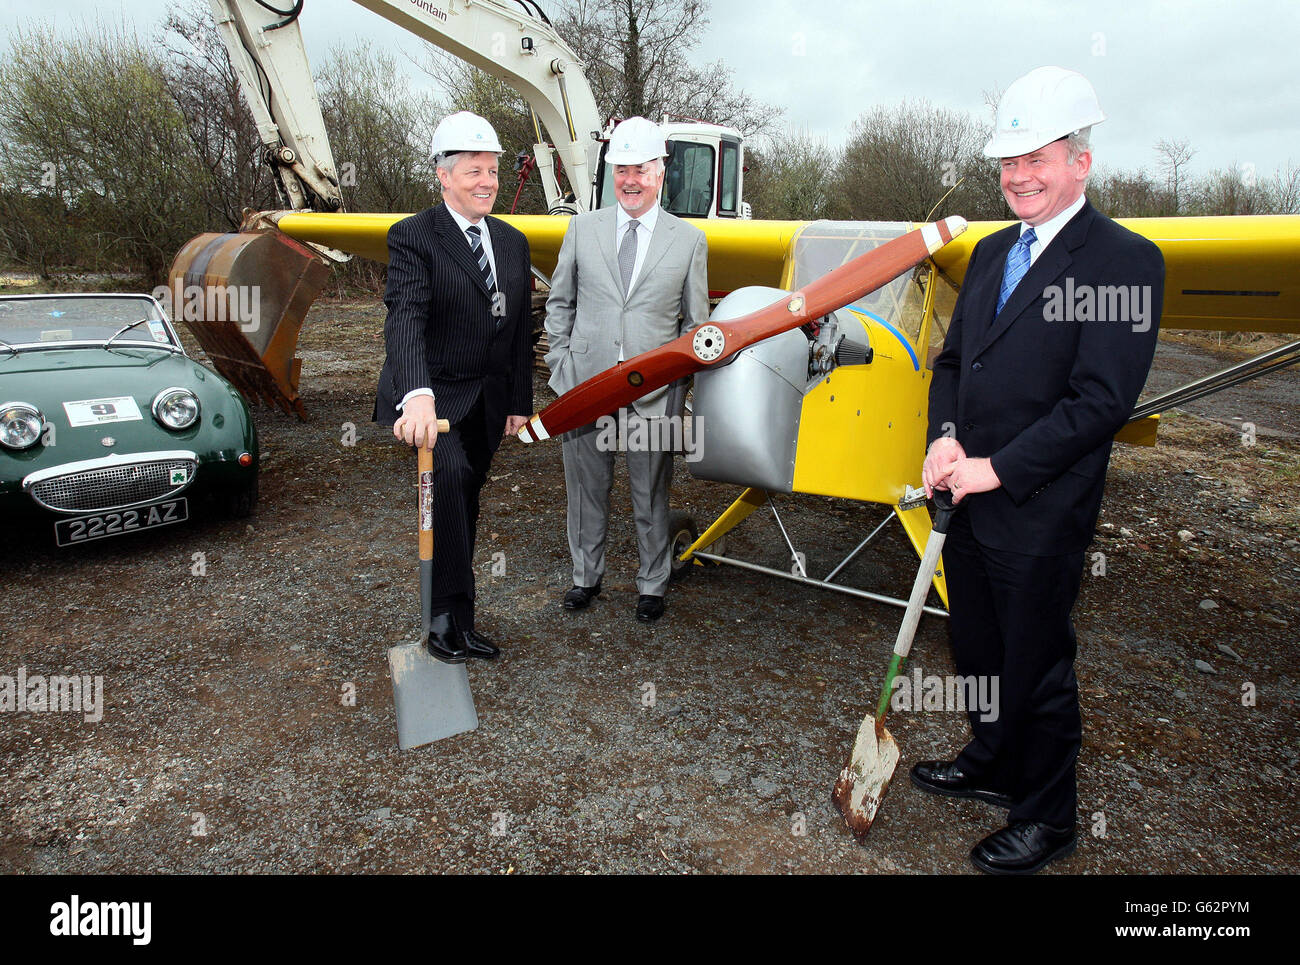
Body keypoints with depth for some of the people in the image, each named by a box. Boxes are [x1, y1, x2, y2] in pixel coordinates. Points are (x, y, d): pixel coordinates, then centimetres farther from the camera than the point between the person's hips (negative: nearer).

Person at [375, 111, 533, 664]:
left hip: (486, 402, 6)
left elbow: (520, 330, 13)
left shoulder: (513, 242, 10)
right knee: (450, 472, -32)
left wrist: (519, 402, 10)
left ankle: (459, 626, 27)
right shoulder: (413, 237, -10)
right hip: (431, 397, -5)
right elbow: (405, 321, -25)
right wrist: (417, 395, -42)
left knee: (464, 511, 13)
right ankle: (448, 615, -21)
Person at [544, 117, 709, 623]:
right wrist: (560, 363, 4)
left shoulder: (689, 240, 4)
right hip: (585, 384, 2)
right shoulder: (582, 228, 7)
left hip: (652, 392, -1)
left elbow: (695, 322, 8)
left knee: (651, 495, 8)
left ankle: (651, 584, 26)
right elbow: (559, 302, 13)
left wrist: (679, 379, 2)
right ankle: (586, 575, 31)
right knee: (586, 488, 12)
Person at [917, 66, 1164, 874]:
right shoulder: (992, 252, 12)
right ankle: (992, 765, 45)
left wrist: (998, 468, -19)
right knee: (978, 648, 21)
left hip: (1040, 514, -7)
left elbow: (1102, 400, -18)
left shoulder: (1126, 261, -12)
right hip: (971, 498, 7)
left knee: (1036, 669, 8)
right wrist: (945, 437, -4)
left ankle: (1048, 819, 31)